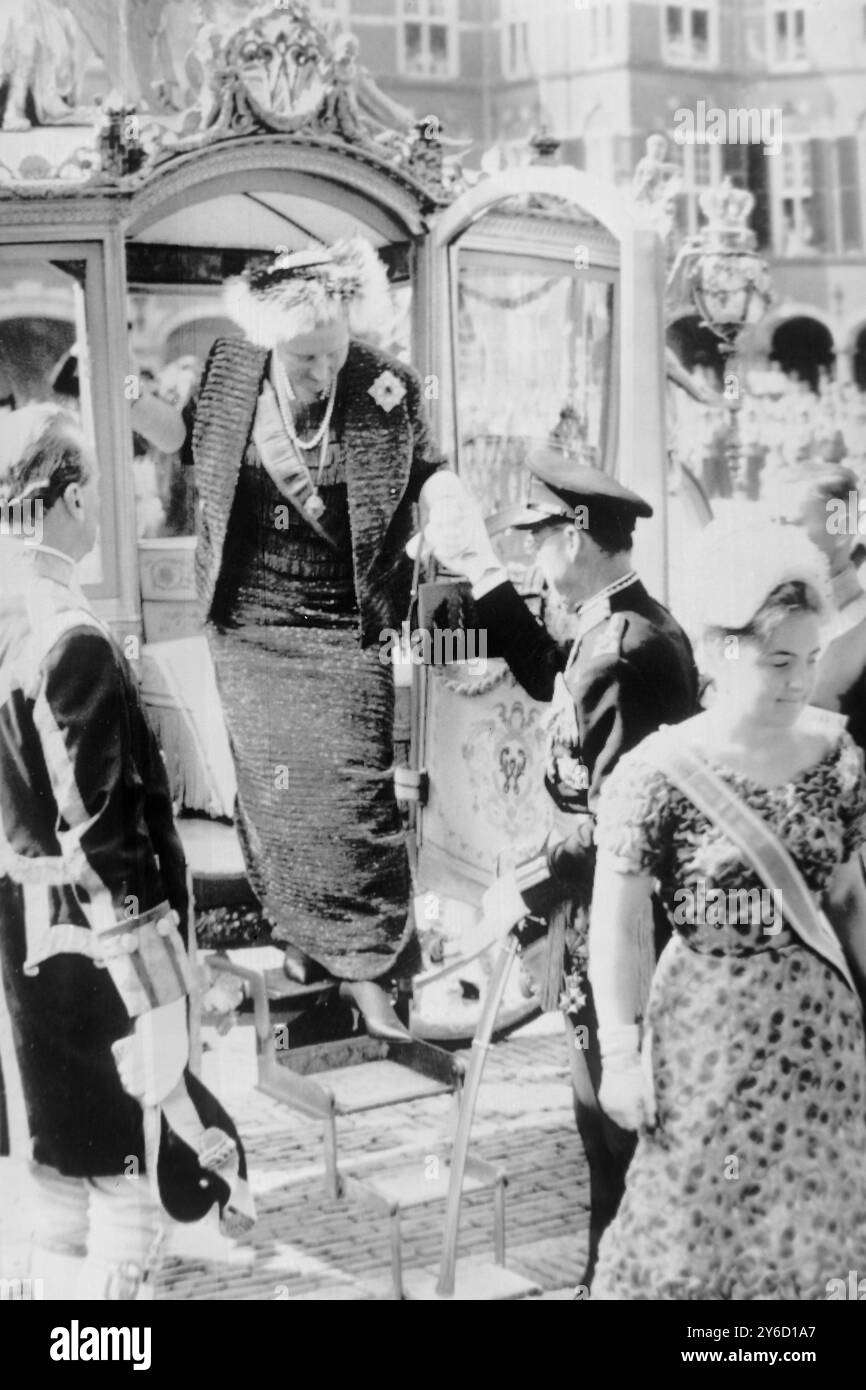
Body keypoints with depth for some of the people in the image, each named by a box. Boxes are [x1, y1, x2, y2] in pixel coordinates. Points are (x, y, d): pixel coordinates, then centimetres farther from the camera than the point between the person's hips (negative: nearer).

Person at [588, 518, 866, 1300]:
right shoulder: (660, 773, -14)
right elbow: (615, 926, -10)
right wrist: (622, 1051, -13)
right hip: (709, 1031, -4)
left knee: (801, 1236, 12)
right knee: (692, 1232, 2)